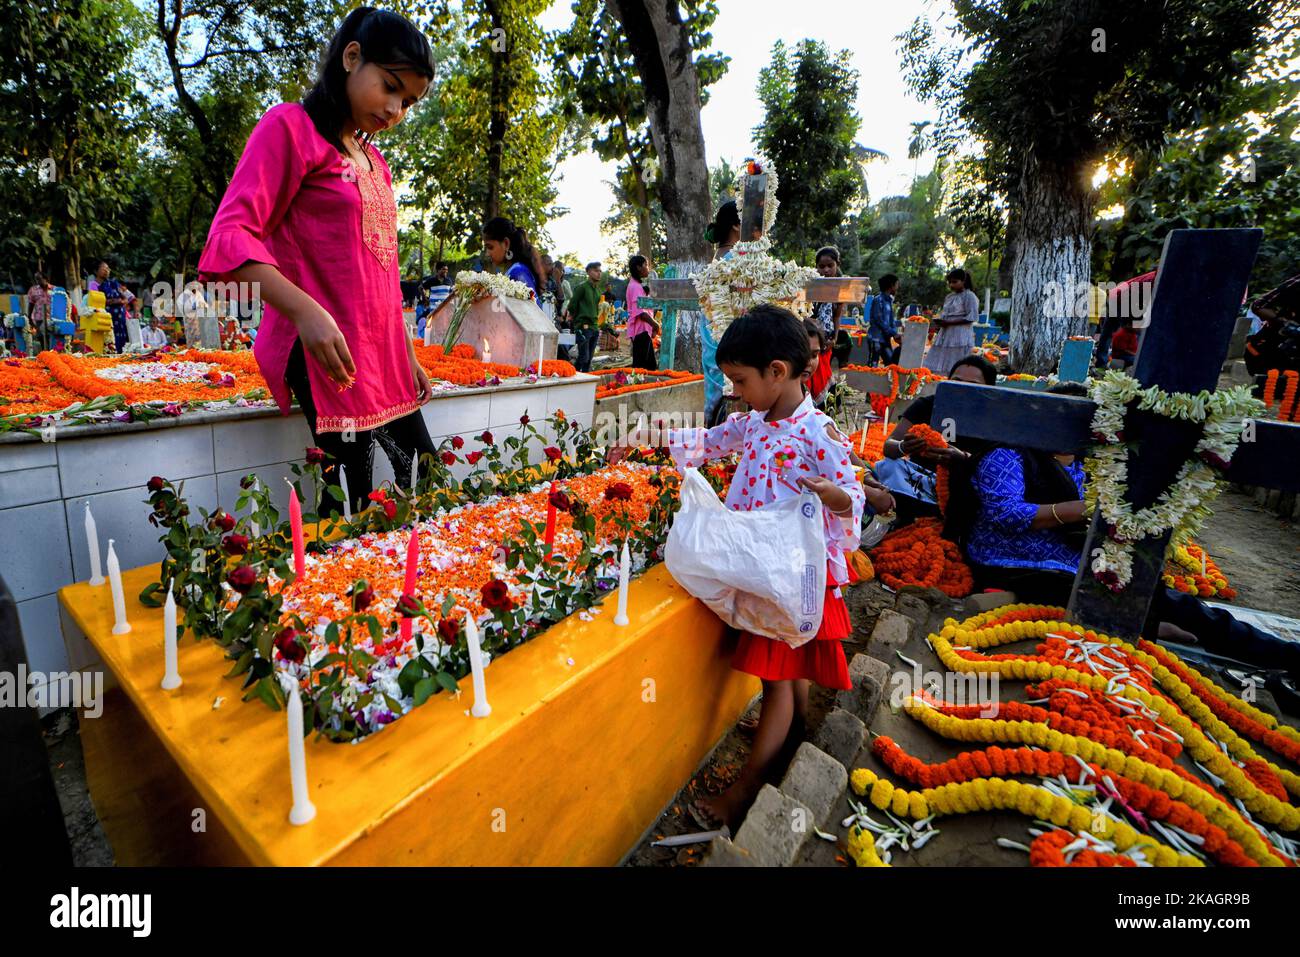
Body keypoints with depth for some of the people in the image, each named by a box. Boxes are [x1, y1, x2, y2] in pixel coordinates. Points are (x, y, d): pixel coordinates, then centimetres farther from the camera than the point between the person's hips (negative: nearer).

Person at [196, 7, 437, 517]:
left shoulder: (373, 160, 21)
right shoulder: (290, 127, -1)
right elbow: (230, 237, -12)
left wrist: (407, 355, 19)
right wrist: (305, 310, -28)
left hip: (384, 358, 8)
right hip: (327, 355, -8)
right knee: (349, 500, -11)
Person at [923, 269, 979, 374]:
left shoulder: (969, 296, -5)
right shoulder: (949, 297, 17)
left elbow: (971, 317, -12)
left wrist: (949, 322, -16)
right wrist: (941, 321, 2)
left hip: (960, 336, -7)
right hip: (946, 334, 7)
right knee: (936, 365, 0)